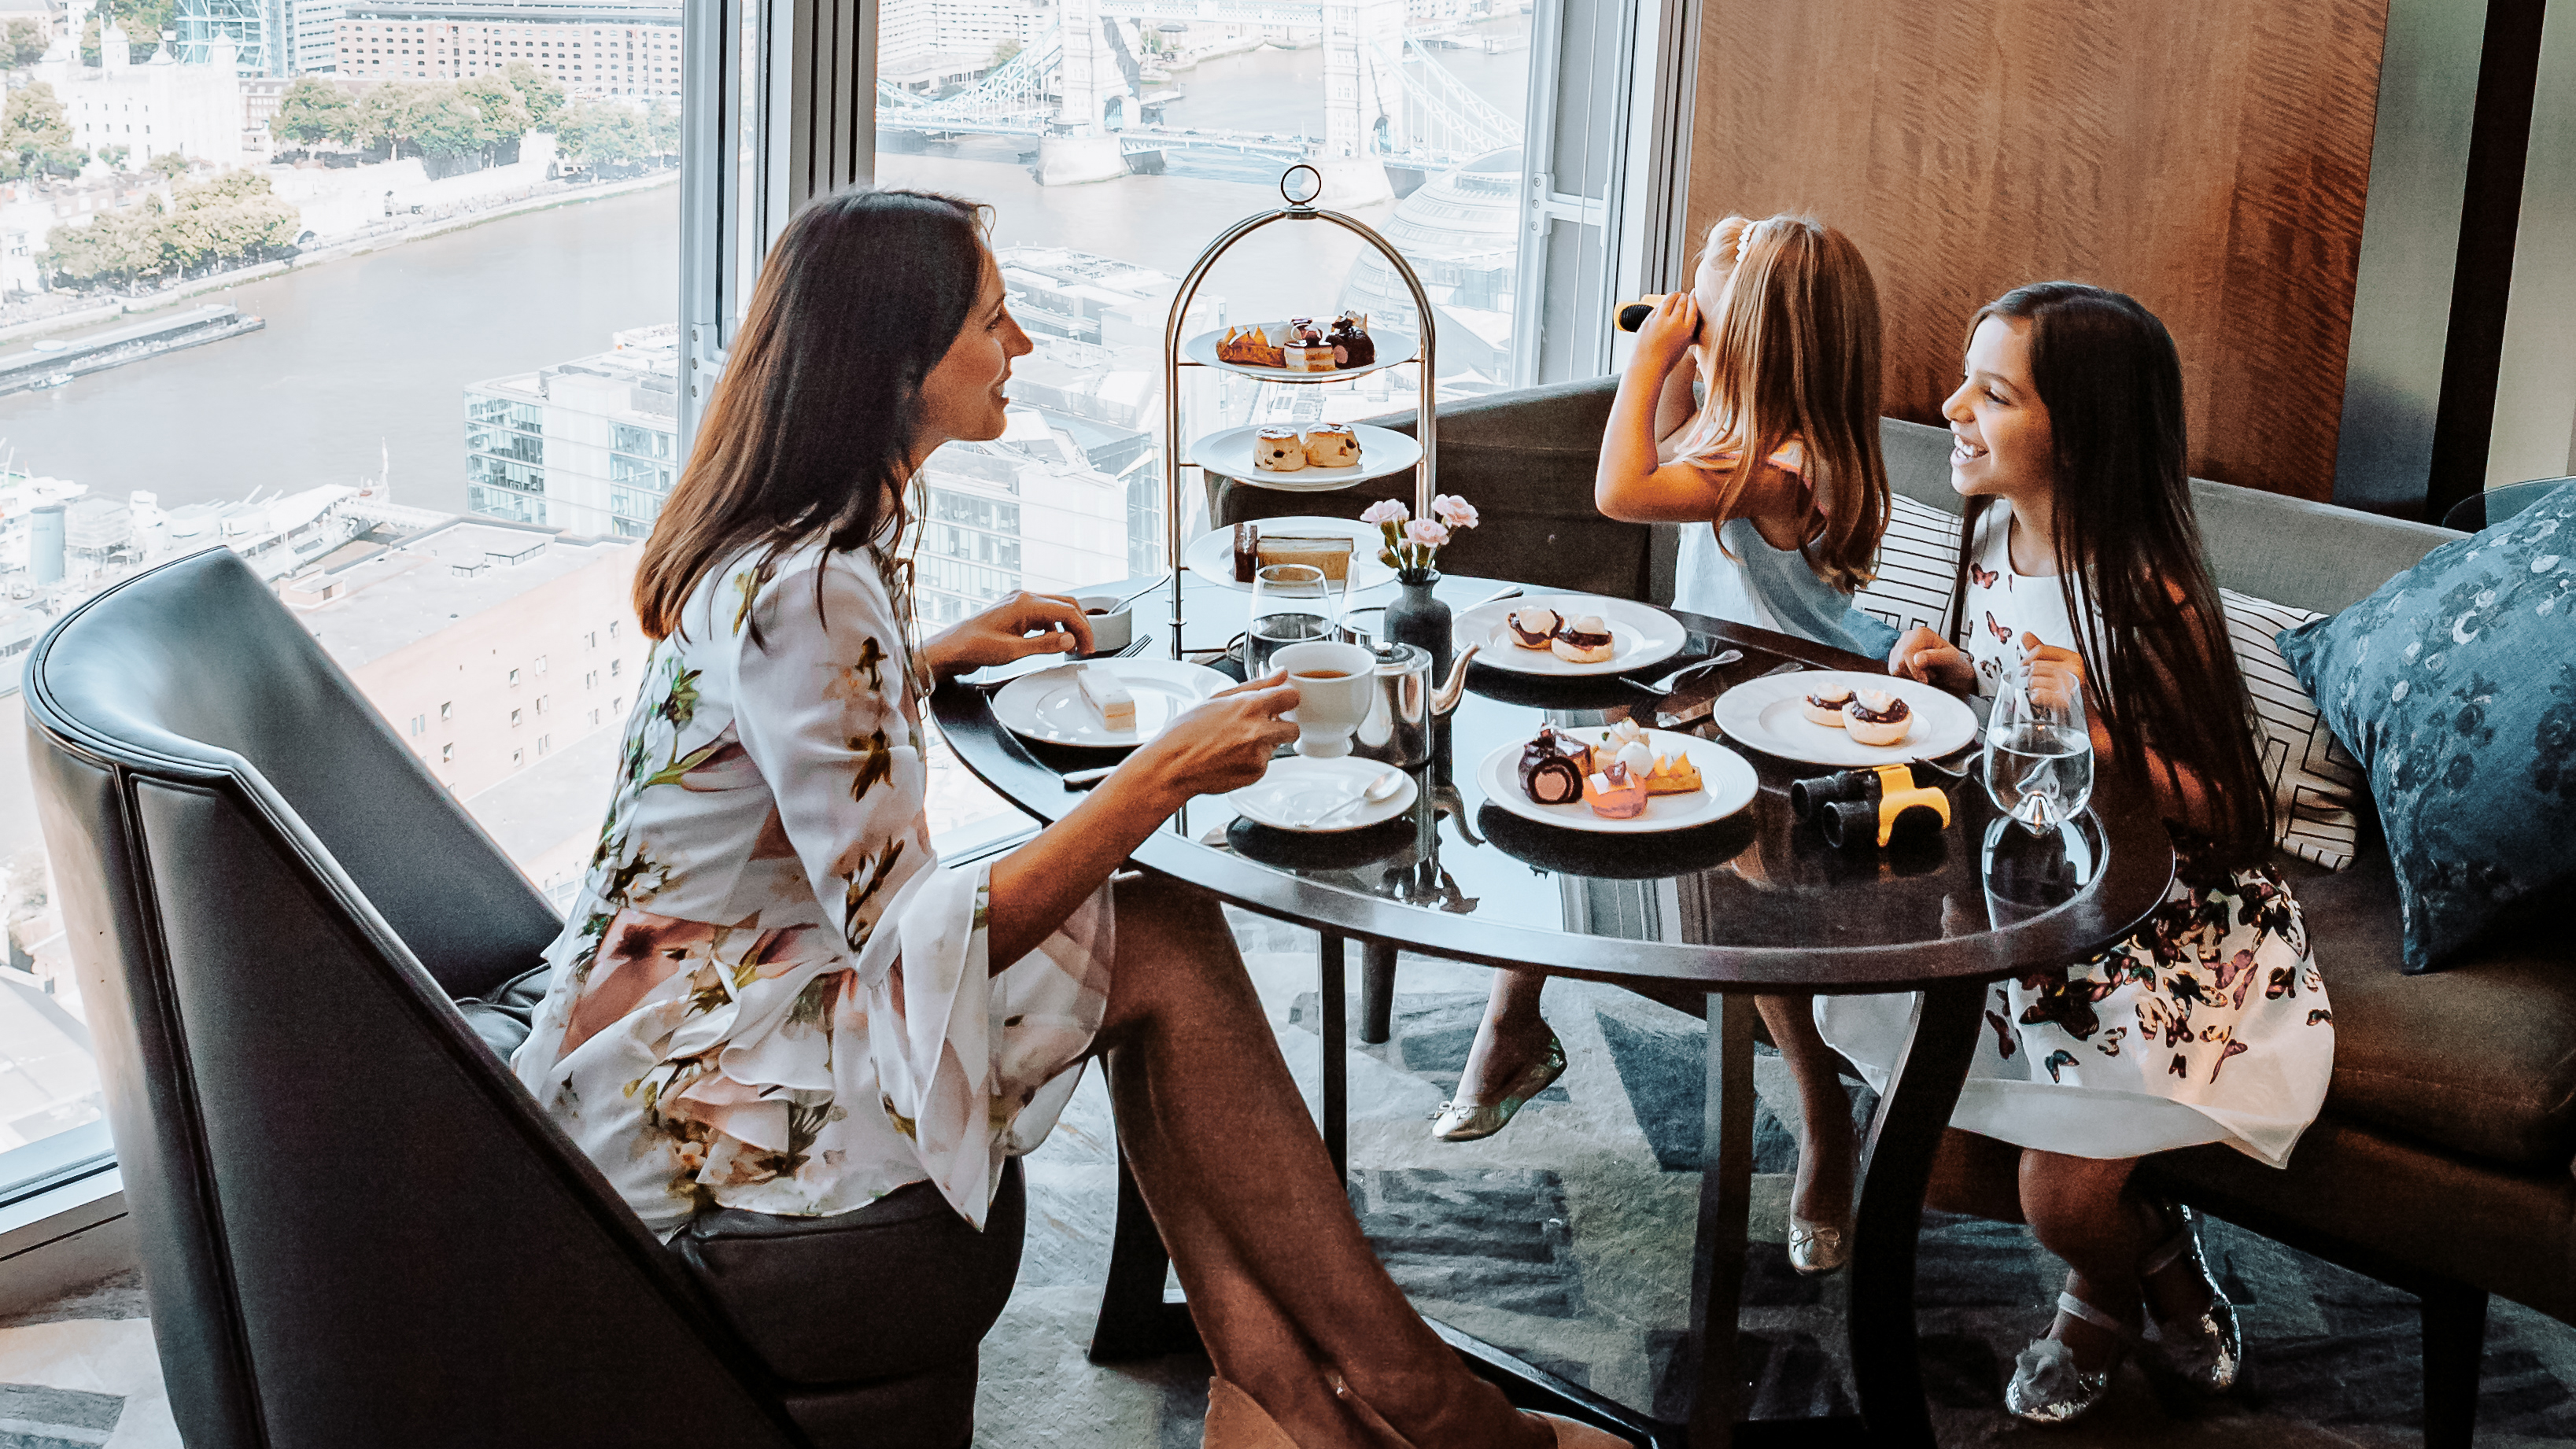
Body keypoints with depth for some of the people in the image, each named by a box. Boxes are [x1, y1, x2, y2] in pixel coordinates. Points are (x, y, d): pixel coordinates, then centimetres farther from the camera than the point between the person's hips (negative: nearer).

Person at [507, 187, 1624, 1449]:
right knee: (1163, 958, -15)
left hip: (739, 977, 9)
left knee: (1161, 936, -6)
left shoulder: (795, 539, 6)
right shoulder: (800, 594, -26)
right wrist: (1163, 776, -25)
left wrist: (941, 654, 15)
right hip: (679, 1086, -9)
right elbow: (914, 946, -27)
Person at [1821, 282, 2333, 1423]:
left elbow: (2223, 810, -20)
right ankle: (2148, 1247, 29)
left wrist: (2097, 733, -33)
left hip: (2162, 930, -7)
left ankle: (2111, 1295, 26)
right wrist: (1956, 679, -4)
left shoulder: (2149, 599, -24)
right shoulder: (1996, 536, -1)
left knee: (2062, 1194, -13)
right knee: (1935, 1163, 2)